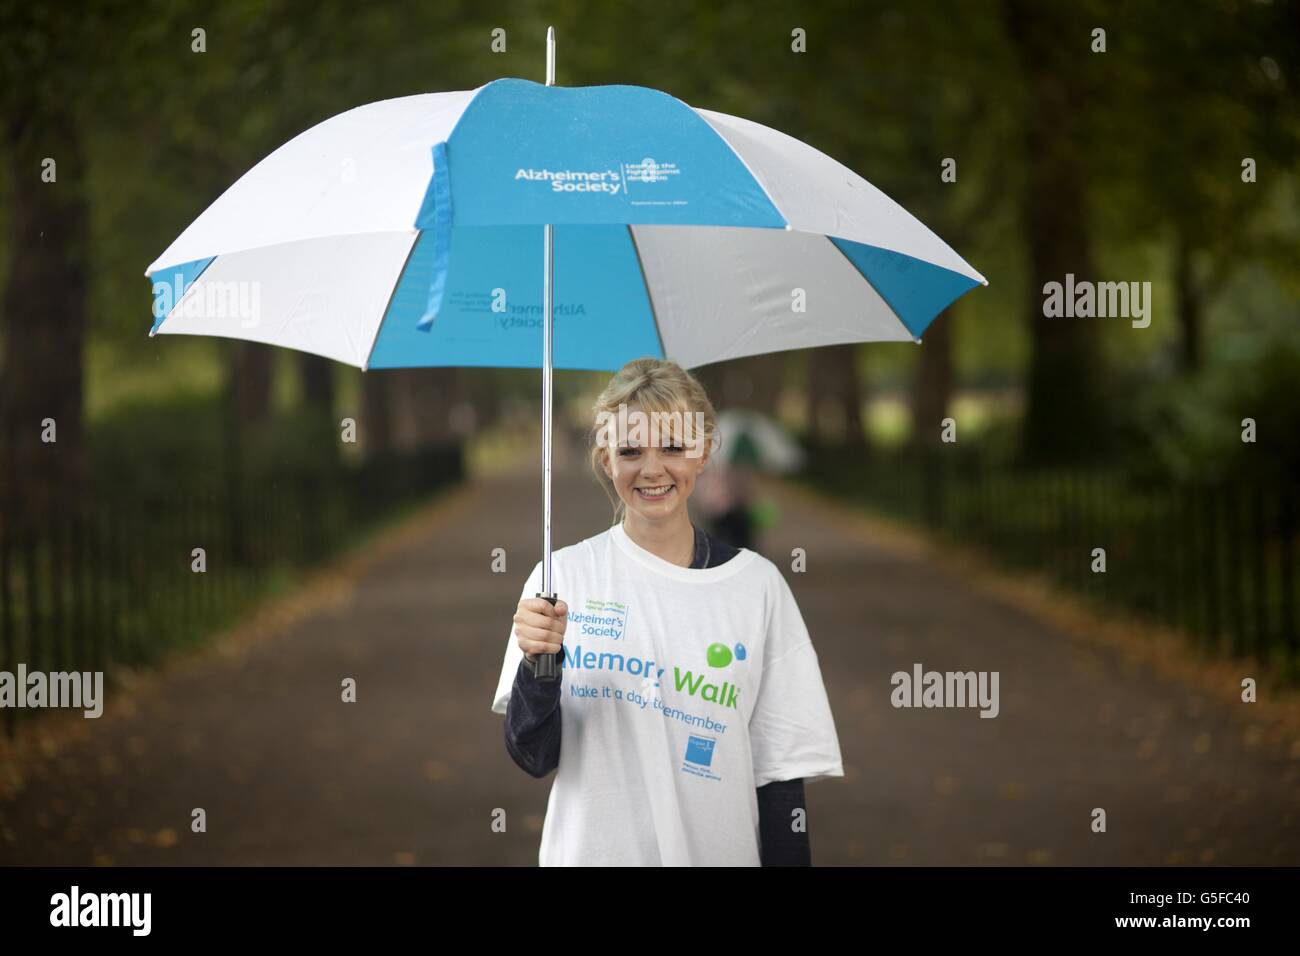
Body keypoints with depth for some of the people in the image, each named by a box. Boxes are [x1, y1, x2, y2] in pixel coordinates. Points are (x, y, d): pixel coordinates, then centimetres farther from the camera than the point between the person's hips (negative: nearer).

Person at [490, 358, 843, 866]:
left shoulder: (756, 585, -2)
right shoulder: (564, 576, -4)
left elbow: (780, 767, -1)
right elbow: (533, 758, -4)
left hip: (721, 852, 1)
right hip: (595, 852, 0)